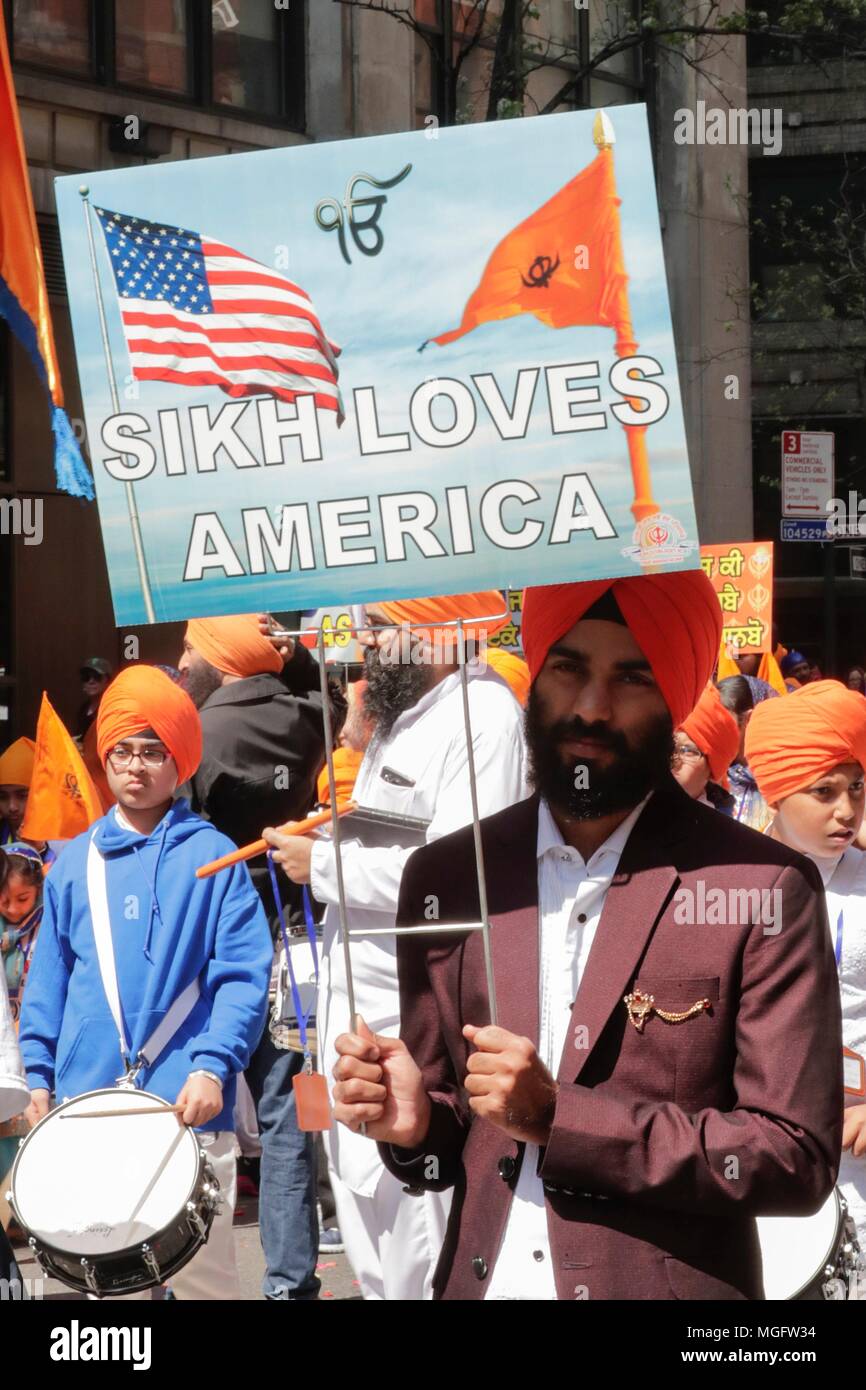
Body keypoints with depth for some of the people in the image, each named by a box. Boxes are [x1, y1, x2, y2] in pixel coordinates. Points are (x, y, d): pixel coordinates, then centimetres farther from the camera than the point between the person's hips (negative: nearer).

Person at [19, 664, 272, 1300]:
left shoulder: (211, 855, 0)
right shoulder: (76, 861, 11)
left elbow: (243, 975, -6)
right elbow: (48, 977, 14)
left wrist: (214, 1066, -17)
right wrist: (38, 1076, 7)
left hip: (186, 1104, -3)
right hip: (87, 1108, 3)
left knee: (201, 1271, 1)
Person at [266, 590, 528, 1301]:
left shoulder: (483, 716, -17)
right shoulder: (398, 713, 14)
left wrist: (323, 865, -17)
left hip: (416, 1020, -10)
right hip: (355, 1003, 10)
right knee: (361, 1186, 18)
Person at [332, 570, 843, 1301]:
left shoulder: (764, 890, -11)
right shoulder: (447, 878, 1)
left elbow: (796, 1158, -14)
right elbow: (453, 1138, 10)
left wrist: (561, 1119, -20)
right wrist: (416, 1123, -12)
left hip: (668, 1283, -3)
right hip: (483, 1278, 3)